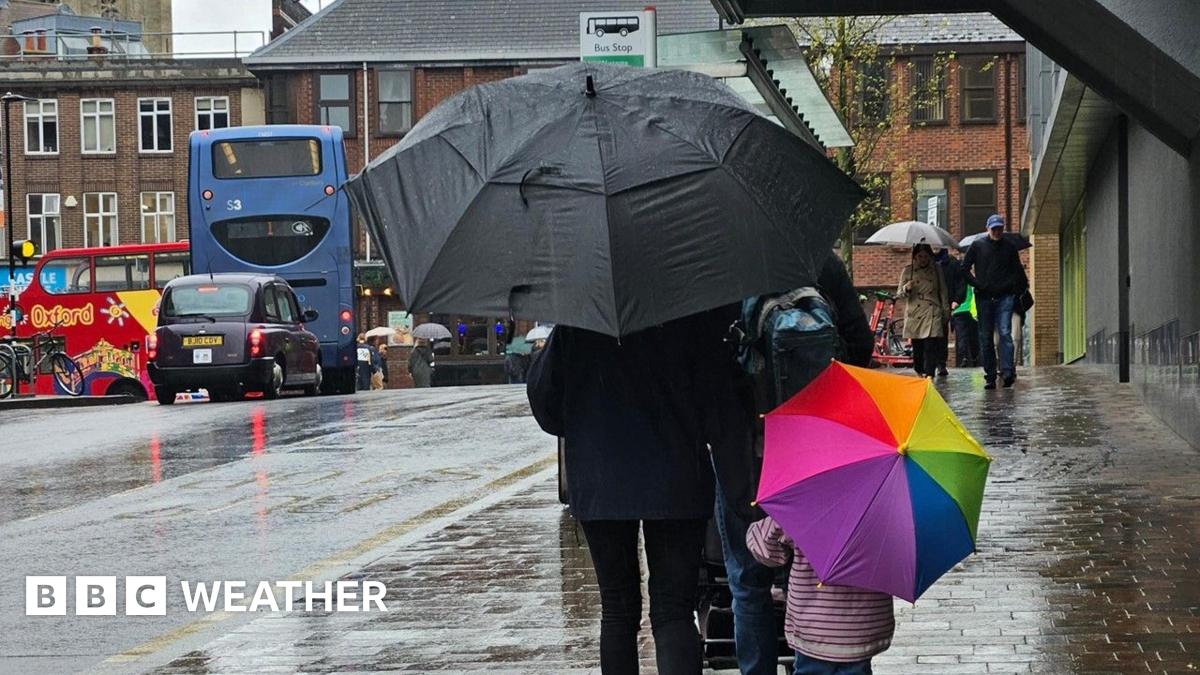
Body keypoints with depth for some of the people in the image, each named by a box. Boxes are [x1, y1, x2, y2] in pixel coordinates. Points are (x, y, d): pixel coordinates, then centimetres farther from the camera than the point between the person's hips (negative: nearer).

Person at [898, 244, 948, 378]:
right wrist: (906, 289, -15)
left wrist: (946, 310, 13)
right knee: (917, 346, 2)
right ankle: (920, 373, 20)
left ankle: (929, 374, -16)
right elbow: (900, 294, 6)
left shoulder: (936, 270, 8)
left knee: (931, 345, -12)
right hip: (914, 314, 0)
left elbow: (943, 291, 16)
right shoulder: (908, 270, 4)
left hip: (932, 313, 0)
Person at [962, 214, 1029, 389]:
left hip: (1005, 296, -1)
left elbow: (1018, 270, 18)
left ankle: (1007, 371, -19)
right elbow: (965, 268, 8)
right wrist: (977, 284, 0)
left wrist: (1020, 287, 7)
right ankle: (990, 376, 7)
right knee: (986, 337, 3)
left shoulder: (1010, 246, 8)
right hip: (984, 297, 1)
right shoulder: (978, 246, 5)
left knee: (1005, 333, -13)